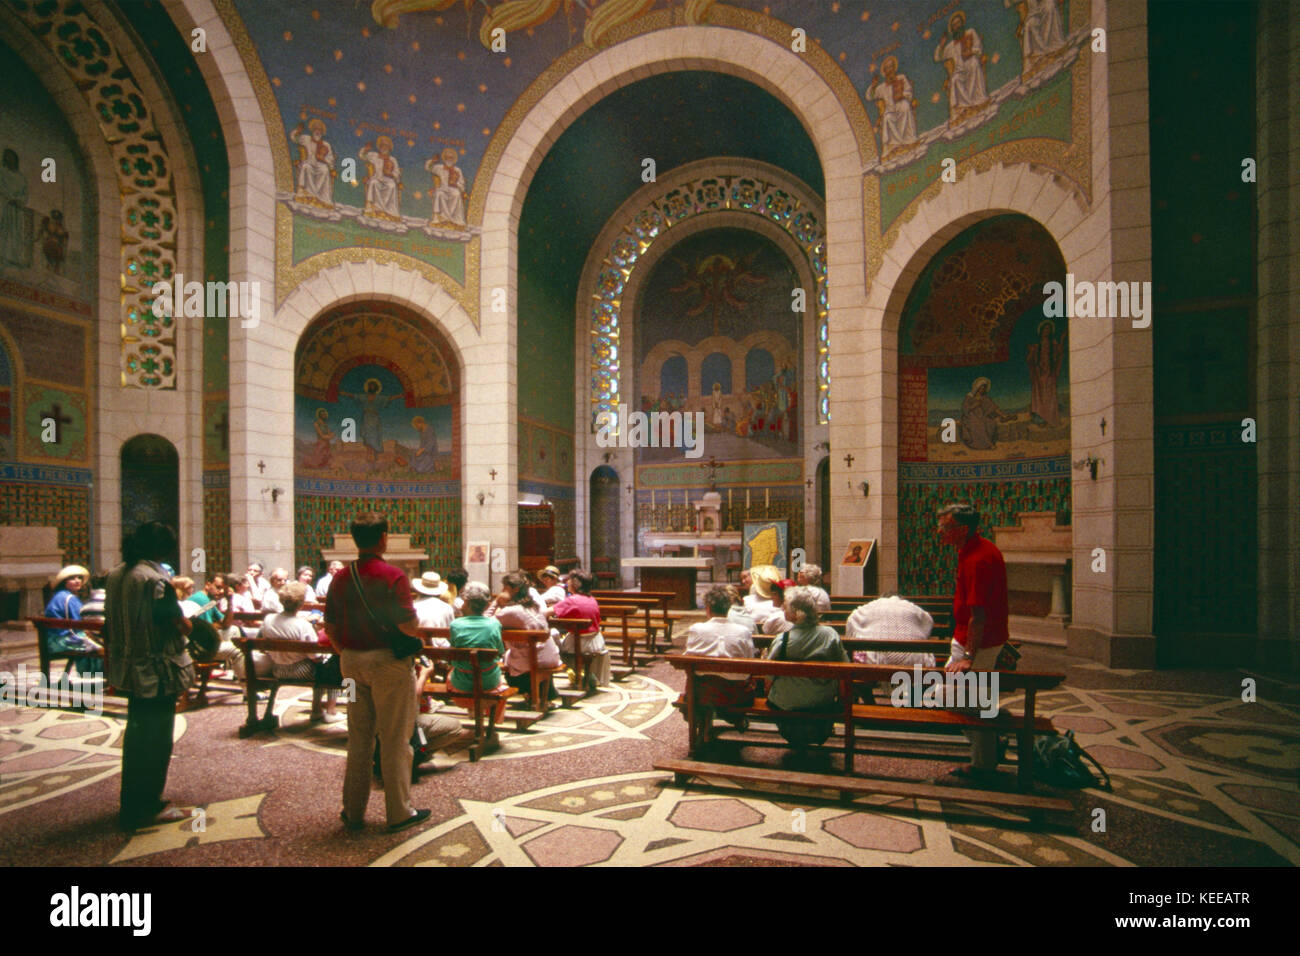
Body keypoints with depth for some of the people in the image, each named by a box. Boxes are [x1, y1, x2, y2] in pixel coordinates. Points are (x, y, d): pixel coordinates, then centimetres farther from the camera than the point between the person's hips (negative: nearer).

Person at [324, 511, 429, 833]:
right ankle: (399, 812, 13)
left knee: (359, 738, 16)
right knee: (395, 739, 4)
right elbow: (408, 626, -20)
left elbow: (330, 628, 8)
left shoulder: (340, 579, 3)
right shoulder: (393, 577, -16)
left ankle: (353, 811, 25)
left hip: (352, 662, 6)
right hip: (388, 662, -6)